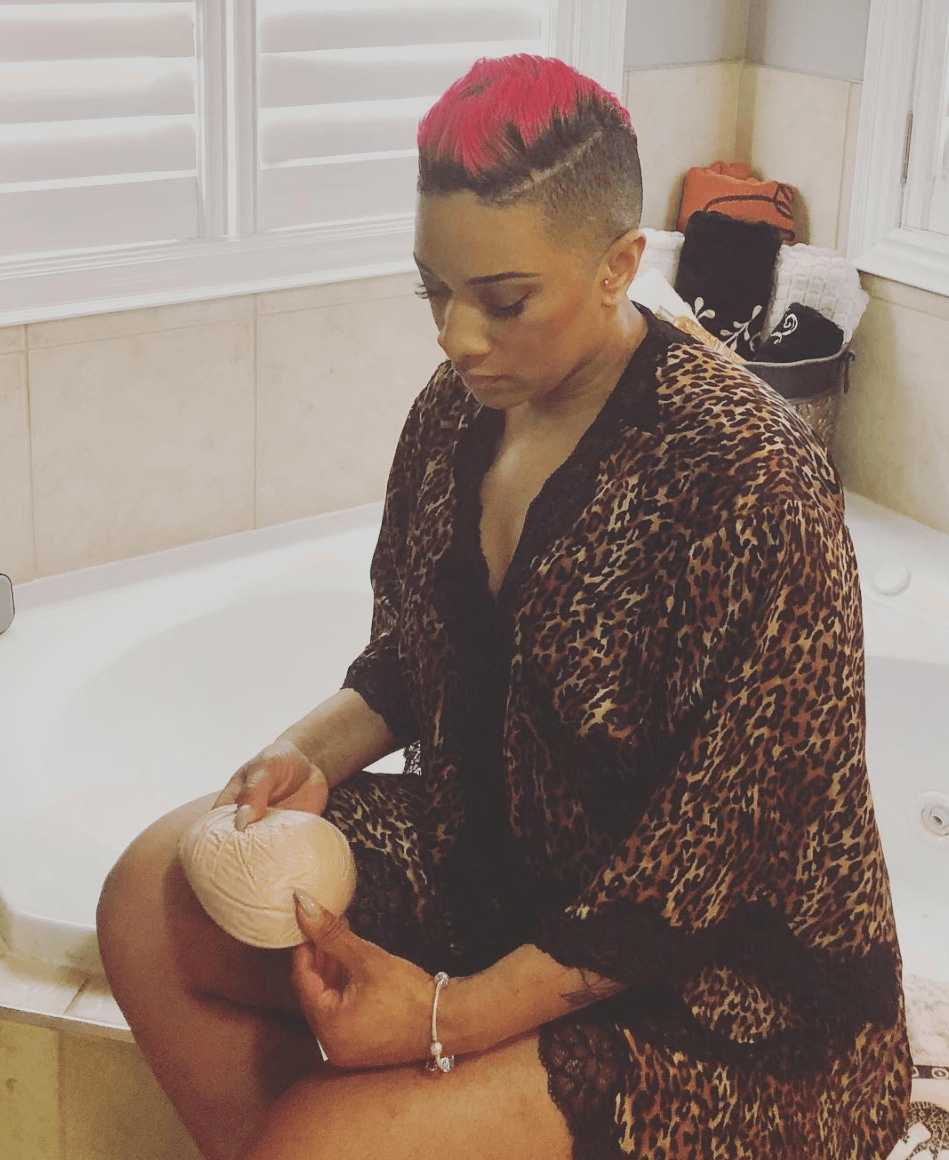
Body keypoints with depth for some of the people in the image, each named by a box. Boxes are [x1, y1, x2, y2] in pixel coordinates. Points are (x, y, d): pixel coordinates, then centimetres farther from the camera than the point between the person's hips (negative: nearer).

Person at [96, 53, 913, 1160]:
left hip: (711, 982, -7)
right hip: (485, 851, 8)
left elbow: (710, 856, -23)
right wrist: (312, 754, -8)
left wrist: (453, 1017, -24)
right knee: (151, 897, -5)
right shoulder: (459, 407, -1)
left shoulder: (749, 480, -24)